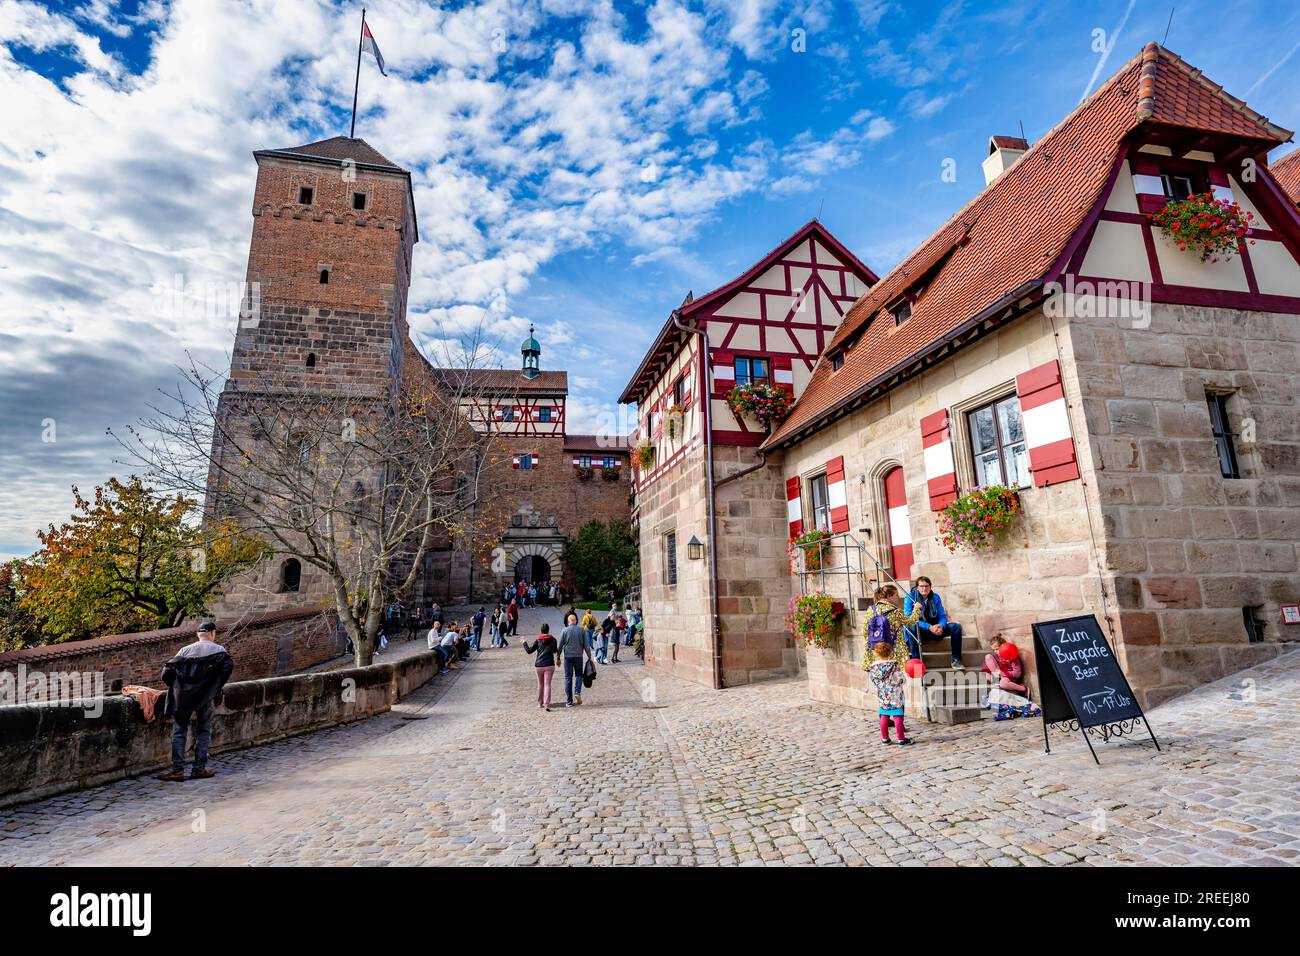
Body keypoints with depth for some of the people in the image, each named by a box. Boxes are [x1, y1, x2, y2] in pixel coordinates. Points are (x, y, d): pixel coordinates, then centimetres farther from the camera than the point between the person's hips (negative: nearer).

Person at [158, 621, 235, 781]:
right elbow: (228, 664, -17)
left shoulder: (185, 649, 11)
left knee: (179, 732, 11)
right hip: (206, 697, -2)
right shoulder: (219, 650, 1)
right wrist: (217, 686, -4)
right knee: (203, 732, 9)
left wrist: (175, 687, 15)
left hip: (183, 697, 2)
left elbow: (167, 669, 3)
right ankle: (199, 769, 12)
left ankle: (177, 770, 9)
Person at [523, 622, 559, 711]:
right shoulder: (553, 640, 0)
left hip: (538, 665, 1)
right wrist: (560, 646, 35)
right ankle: (546, 704, -14)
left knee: (540, 684, 17)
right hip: (549, 665, -1)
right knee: (547, 684, -3)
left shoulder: (538, 640, -2)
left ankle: (540, 702, 26)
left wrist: (524, 643, 18)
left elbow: (529, 651, 3)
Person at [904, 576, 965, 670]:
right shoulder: (910, 597, -12)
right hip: (919, 631, -4)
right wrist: (929, 627, -31)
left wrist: (941, 626, -24)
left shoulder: (935, 597, 3)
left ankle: (956, 660, -9)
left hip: (934, 629, 5)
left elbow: (942, 616, 1)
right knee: (912, 628, -38)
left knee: (956, 627, -13)